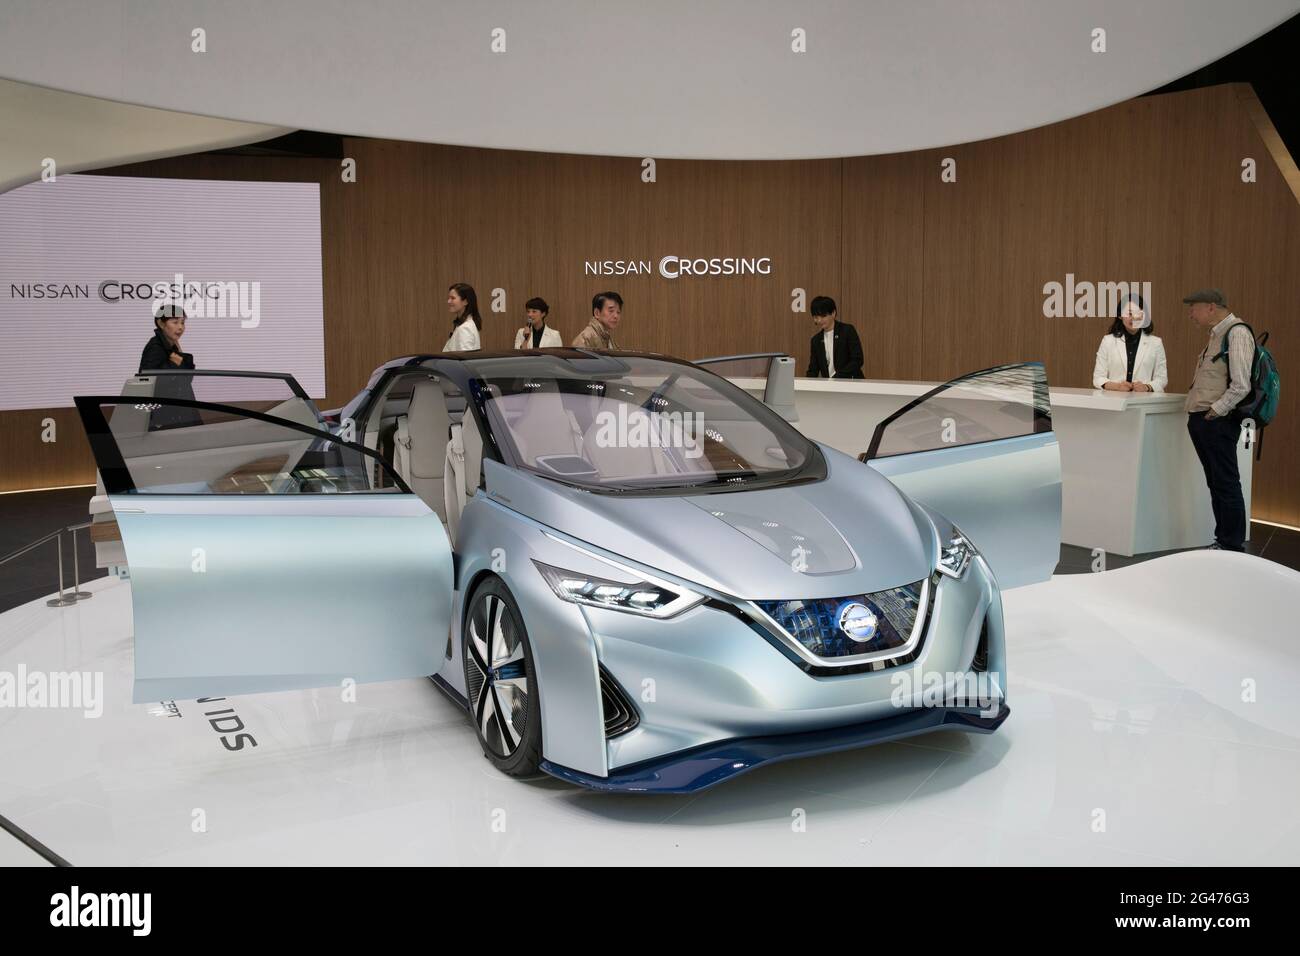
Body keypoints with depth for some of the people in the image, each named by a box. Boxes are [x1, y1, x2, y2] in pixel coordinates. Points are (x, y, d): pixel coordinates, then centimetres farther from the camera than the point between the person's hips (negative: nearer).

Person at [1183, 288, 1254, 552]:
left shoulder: (1237, 334, -12)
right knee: (1215, 483, 14)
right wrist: (1200, 413, 13)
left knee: (1226, 484, -3)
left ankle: (1233, 546, 3)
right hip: (1201, 421, 9)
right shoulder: (1216, 335, 16)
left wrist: (1215, 412, -16)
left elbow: (1241, 386, -19)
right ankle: (1222, 540, 22)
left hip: (1218, 422, -9)